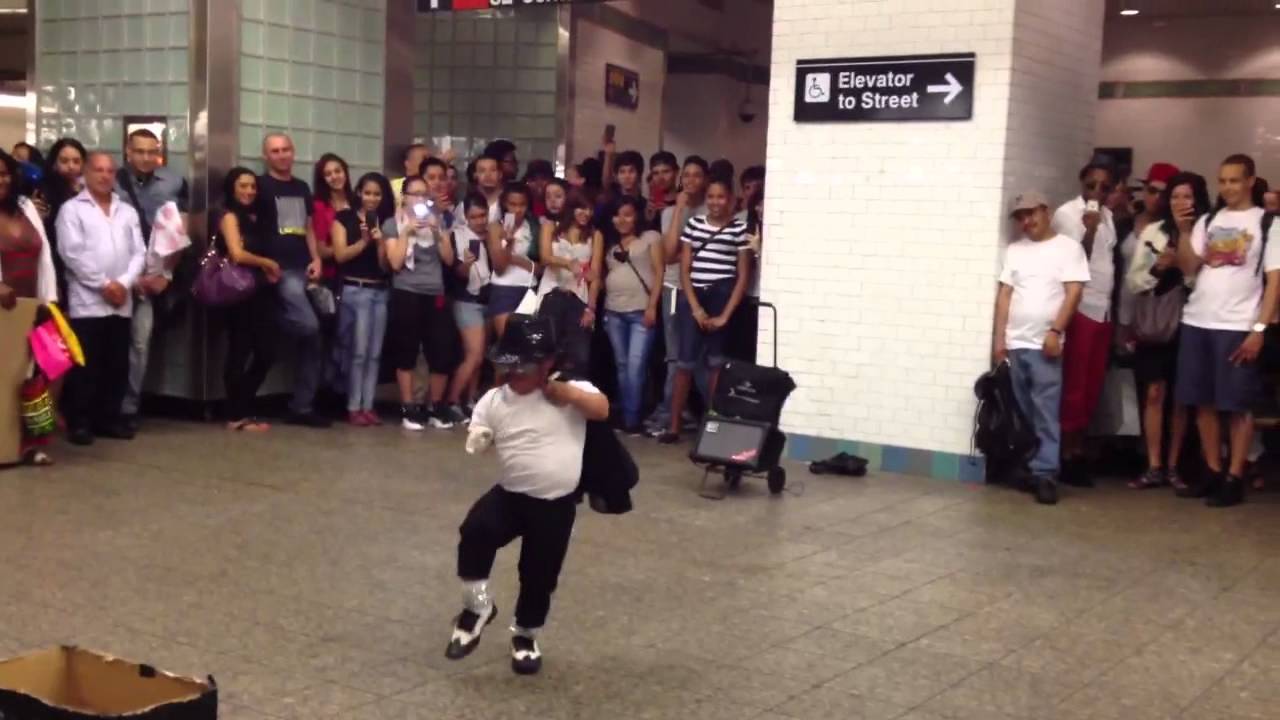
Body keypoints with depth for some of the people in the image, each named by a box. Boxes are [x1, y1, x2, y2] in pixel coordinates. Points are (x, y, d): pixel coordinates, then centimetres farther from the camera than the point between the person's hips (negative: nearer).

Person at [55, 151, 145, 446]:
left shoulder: (127, 212, 15)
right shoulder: (72, 209, 1)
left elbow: (138, 252, 9)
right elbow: (72, 253, -8)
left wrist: (124, 282, -8)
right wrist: (103, 284, -12)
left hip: (121, 302, 4)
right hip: (87, 300, -4)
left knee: (117, 364, 7)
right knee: (85, 365, -4)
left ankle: (108, 418, 15)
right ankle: (80, 422, 2)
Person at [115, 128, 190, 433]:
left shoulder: (175, 182, 2)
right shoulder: (113, 183, -2)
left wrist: (166, 273, 1)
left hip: (154, 273, 1)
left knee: (140, 338, -2)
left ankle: (128, 405, 6)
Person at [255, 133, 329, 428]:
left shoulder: (302, 188, 18)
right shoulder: (261, 186, -1)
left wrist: (316, 259, 8)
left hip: (304, 269, 7)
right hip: (280, 270, -7)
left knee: (311, 341, 4)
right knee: (309, 328, -23)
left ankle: (302, 407, 11)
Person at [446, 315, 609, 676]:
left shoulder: (569, 390, -7)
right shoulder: (494, 400, 0)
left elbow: (602, 409, -20)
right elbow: (475, 440, 1)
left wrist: (567, 393, -23)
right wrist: (476, 443, -21)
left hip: (556, 504, -1)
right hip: (511, 495, 1)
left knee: (540, 577, 8)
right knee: (474, 531, -26)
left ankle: (525, 636, 35)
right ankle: (478, 607, -3)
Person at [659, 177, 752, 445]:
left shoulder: (739, 228, 1)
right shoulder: (694, 224, 9)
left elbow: (743, 276, 0)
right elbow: (685, 269, 7)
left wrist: (725, 314, -5)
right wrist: (695, 307, -3)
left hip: (722, 296, -2)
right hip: (692, 296, 2)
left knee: (717, 362, 1)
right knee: (686, 362, -1)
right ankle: (674, 426, 2)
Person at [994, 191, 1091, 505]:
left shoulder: (1068, 247, 2)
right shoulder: (1014, 250, 14)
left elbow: (1073, 293, -5)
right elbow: (1005, 295, 12)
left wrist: (1055, 331, -14)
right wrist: (1000, 338, 4)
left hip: (1045, 344, -4)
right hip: (1014, 343, 4)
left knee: (1046, 414, -7)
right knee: (1019, 413, 6)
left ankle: (1045, 474, -7)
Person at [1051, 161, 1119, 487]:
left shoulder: (1108, 216, 15)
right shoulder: (1067, 213, -6)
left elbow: (1110, 260, 19)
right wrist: (1089, 230, -26)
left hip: (1103, 310, 7)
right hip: (1079, 310, -7)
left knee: (1092, 387, 7)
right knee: (1074, 386, -6)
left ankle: (1078, 451, 13)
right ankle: (1066, 456, -2)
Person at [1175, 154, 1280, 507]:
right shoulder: (1208, 221, 12)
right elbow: (1188, 268, 5)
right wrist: (1183, 231, -8)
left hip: (1238, 327, -4)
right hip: (1196, 323, 4)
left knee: (1238, 405, 0)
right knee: (1204, 403, 7)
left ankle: (1234, 479, 4)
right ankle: (1213, 472, 16)